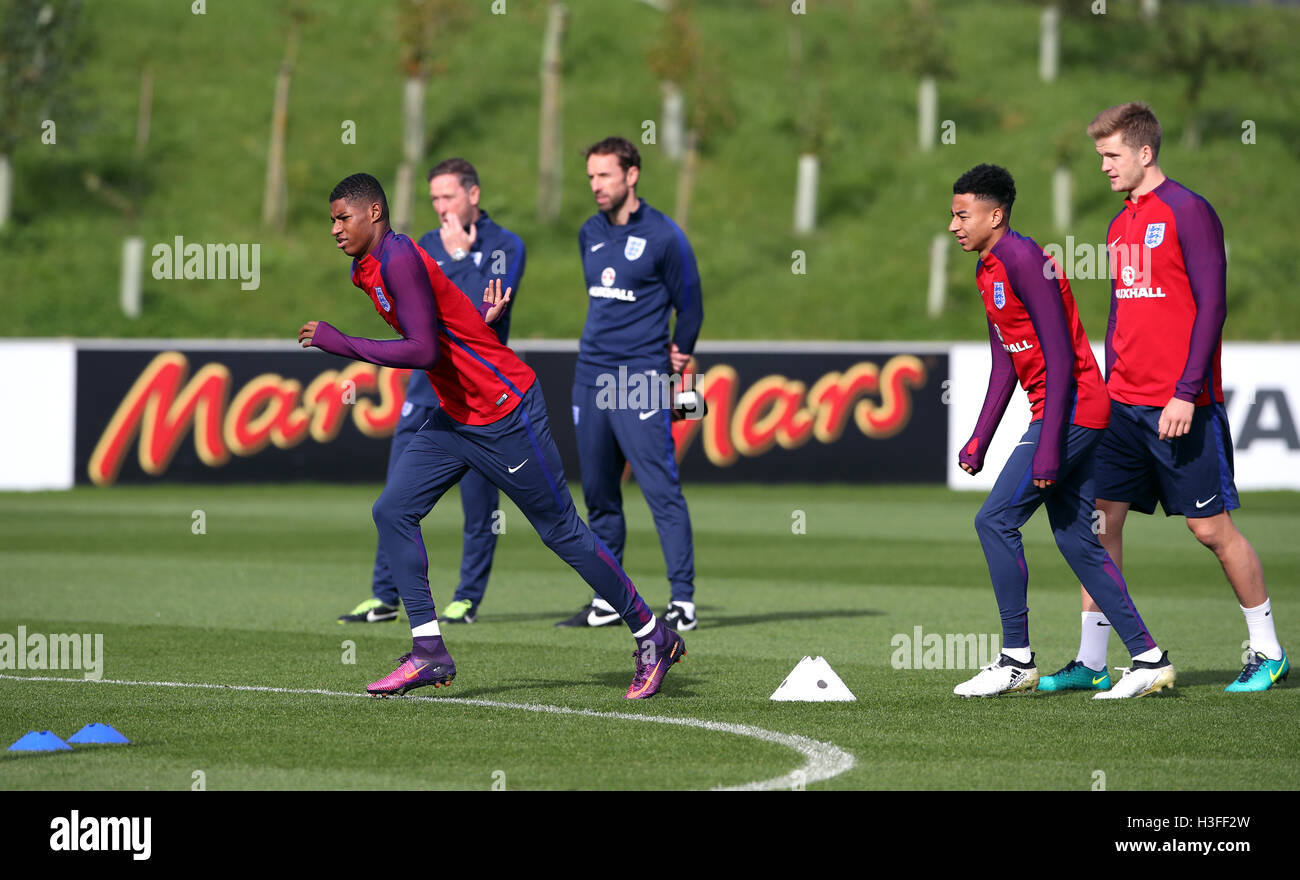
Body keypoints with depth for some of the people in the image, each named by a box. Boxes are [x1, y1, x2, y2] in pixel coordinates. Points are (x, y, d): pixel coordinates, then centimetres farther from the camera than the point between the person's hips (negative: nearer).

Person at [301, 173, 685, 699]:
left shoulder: (398, 259, -21)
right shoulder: (369, 270, 9)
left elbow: (424, 351, -29)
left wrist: (342, 345, -25)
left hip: (505, 413, -9)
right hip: (456, 417, 10)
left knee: (561, 529, 0)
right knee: (392, 512, -4)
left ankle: (652, 637, 13)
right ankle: (428, 651, -4)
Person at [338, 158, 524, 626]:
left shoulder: (504, 245, -2)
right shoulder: (428, 245, 13)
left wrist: (460, 256, -11)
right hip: (426, 387, 4)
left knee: (478, 499, -1)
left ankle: (468, 599, 8)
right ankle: (385, 596, 6)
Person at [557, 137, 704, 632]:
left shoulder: (663, 237, -6)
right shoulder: (590, 234, 13)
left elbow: (690, 307, 1)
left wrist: (677, 358, 7)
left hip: (641, 382, -7)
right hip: (590, 378, 7)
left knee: (662, 490, -11)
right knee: (599, 495, 9)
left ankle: (683, 601, -13)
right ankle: (607, 600, 16)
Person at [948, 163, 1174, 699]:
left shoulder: (1023, 260, -16)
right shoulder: (988, 271, 16)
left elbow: (1058, 357, -20)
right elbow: (1004, 368, 21)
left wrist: (1048, 448, -23)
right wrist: (979, 442, 15)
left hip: (1069, 410, -10)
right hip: (1081, 414, 10)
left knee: (996, 520, -8)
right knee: (1076, 539, 9)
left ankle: (1017, 660, -2)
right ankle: (1149, 659, 10)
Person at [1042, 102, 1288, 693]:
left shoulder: (1188, 212, -9)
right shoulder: (1120, 227, 15)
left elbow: (1211, 306, -14)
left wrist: (1186, 392, -19)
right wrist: (1110, 391, 15)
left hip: (1181, 406, -7)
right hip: (1125, 403, 7)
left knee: (1212, 527, -2)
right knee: (1100, 519, 1)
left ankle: (1268, 653, 11)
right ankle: (1090, 661, 4)